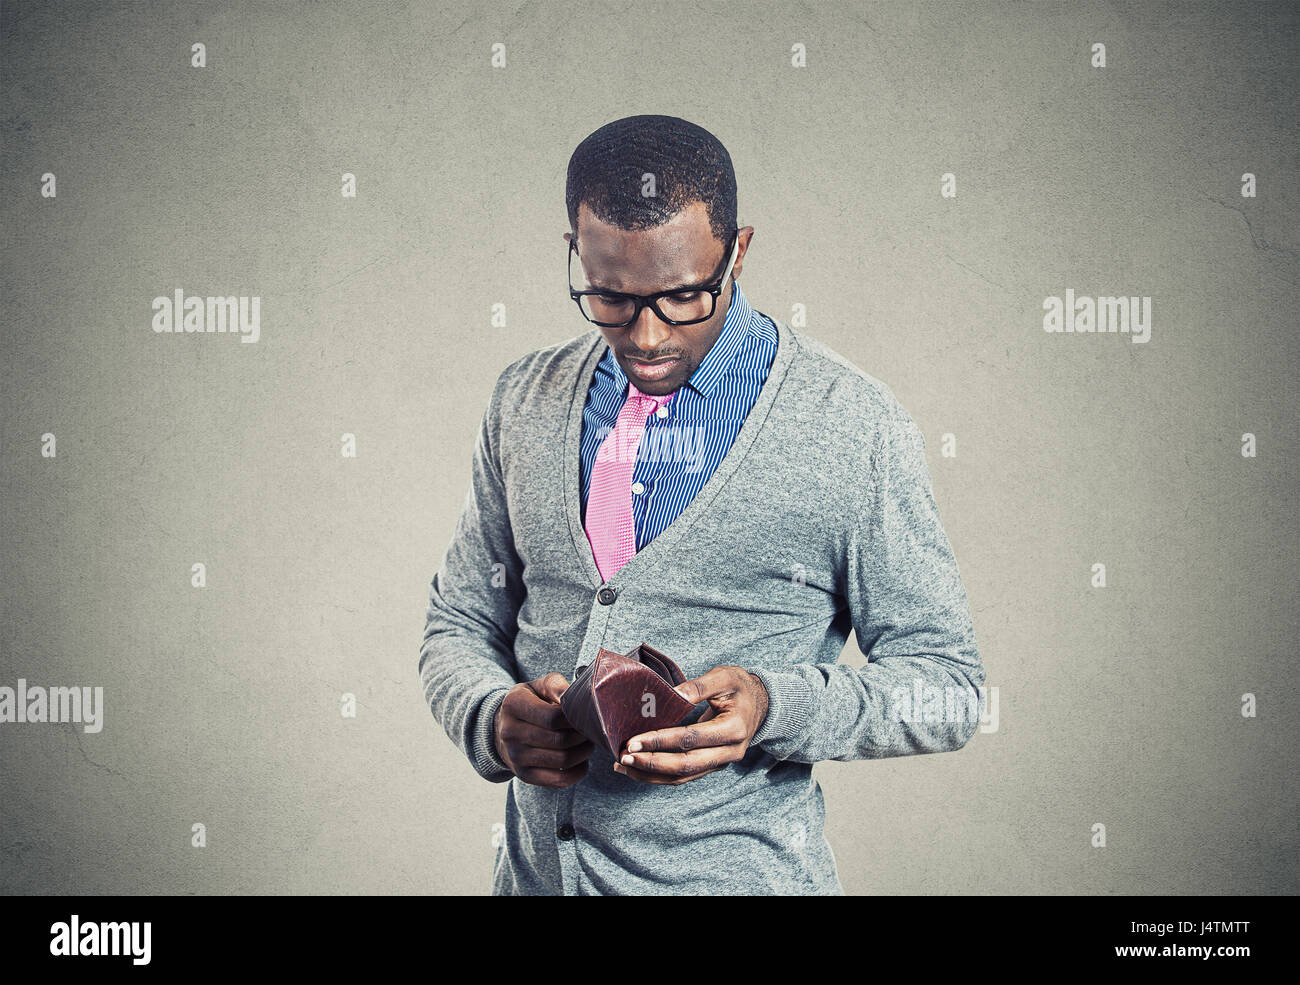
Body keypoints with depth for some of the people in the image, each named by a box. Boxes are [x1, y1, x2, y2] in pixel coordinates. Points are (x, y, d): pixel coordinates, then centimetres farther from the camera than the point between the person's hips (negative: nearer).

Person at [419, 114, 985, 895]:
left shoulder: (858, 428, -11)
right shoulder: (523, 401, 2)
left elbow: (946, 686, -7)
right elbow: (461, 625, 9)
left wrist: (774, 709, -24)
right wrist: (492, 717, -13)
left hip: (737, 872, -4)